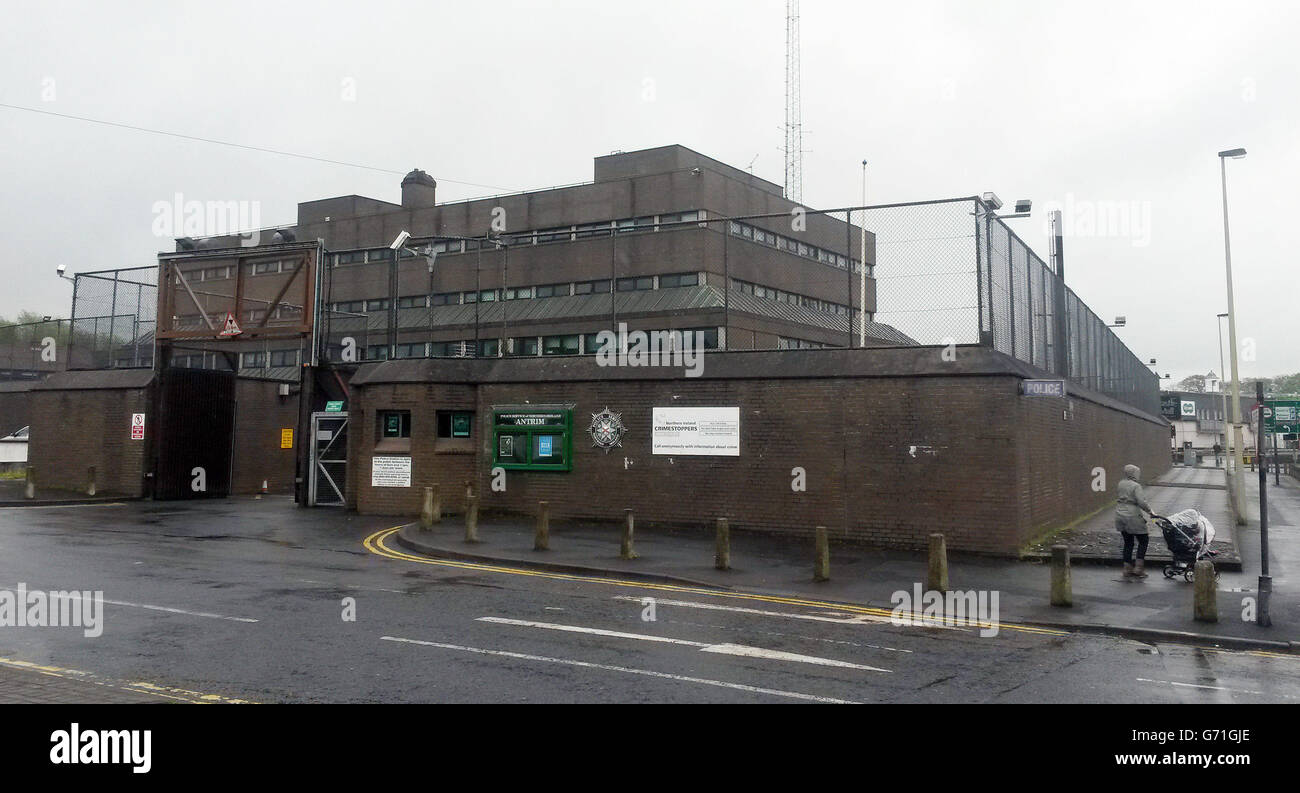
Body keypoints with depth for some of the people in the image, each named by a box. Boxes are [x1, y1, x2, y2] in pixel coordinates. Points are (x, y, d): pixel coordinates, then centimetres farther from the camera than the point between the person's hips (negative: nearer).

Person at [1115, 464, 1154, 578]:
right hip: (1133, 518, -7)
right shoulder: (1135, 486, -14)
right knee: (1143, 540, 7)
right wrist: (1150, 512, -10)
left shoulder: (1120, 485, 9)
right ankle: (1138, 568, 4)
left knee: (1128, 543, 14)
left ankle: (1127, 569, 15)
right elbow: (1142, 502, -21)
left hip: (1120, 517, 7)